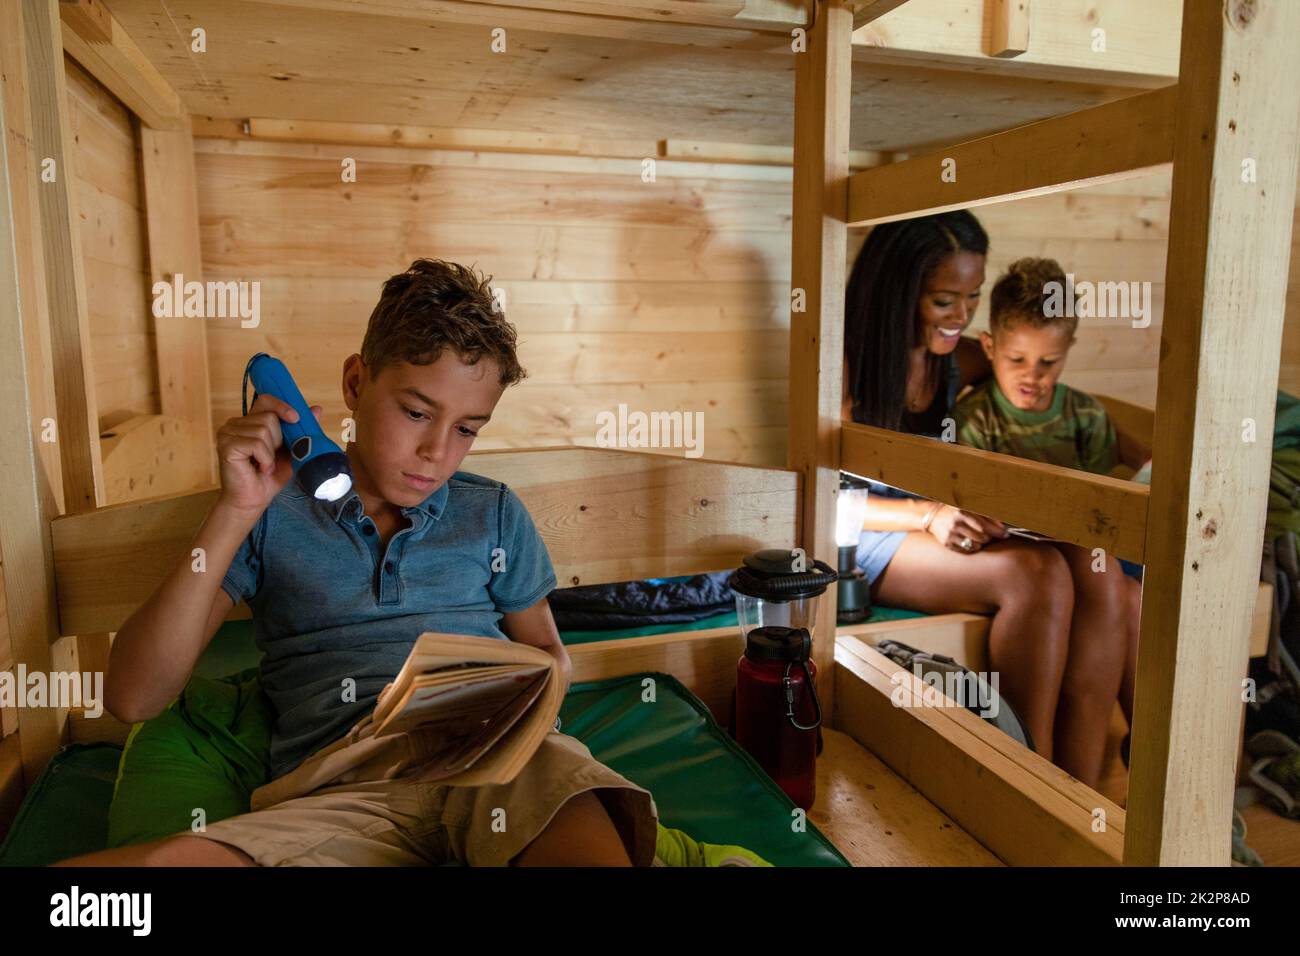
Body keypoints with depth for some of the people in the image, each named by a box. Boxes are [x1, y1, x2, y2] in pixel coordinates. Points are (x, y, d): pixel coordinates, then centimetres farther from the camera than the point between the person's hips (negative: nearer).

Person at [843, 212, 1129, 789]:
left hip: (953, 540, 6)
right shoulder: (847, 364, -10)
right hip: (868, 543, -5)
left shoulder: (967, 363, 6)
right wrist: (928, 516, -25)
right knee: (1037, 574, -31)